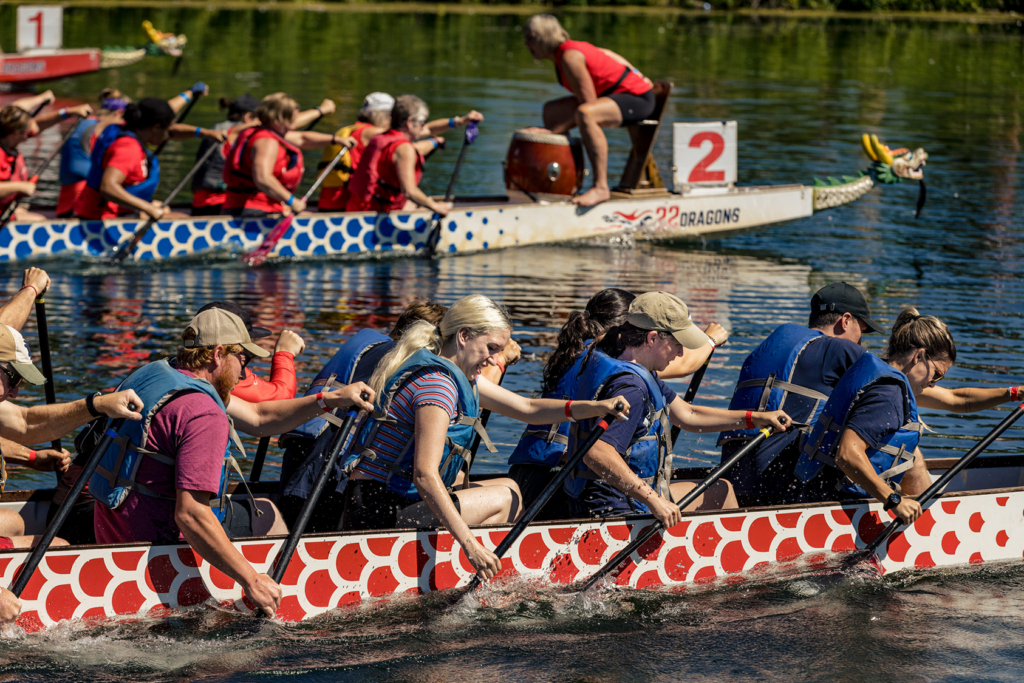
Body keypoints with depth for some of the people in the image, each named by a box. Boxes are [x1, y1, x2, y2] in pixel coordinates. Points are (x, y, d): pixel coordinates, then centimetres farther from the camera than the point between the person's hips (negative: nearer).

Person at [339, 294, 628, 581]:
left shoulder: (460, 375, 12)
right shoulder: (436, 383, -21)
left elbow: (527, 408, 14)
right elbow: (425, 475, -30)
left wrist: (596, 407, -1)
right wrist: (469, 544, -34)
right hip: (376, 513, -11)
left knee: (509, 486, 14)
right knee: (502, 499, -3)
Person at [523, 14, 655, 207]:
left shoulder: (570, 57, -23)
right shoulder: (566, 50, 6)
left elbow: (588, 104, -26)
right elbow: (607, 55, 18)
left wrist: (554, 131, -24)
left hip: (637, 99, -11)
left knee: (584, 115, -38)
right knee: (552, 110, 13)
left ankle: (601, 187, -36)